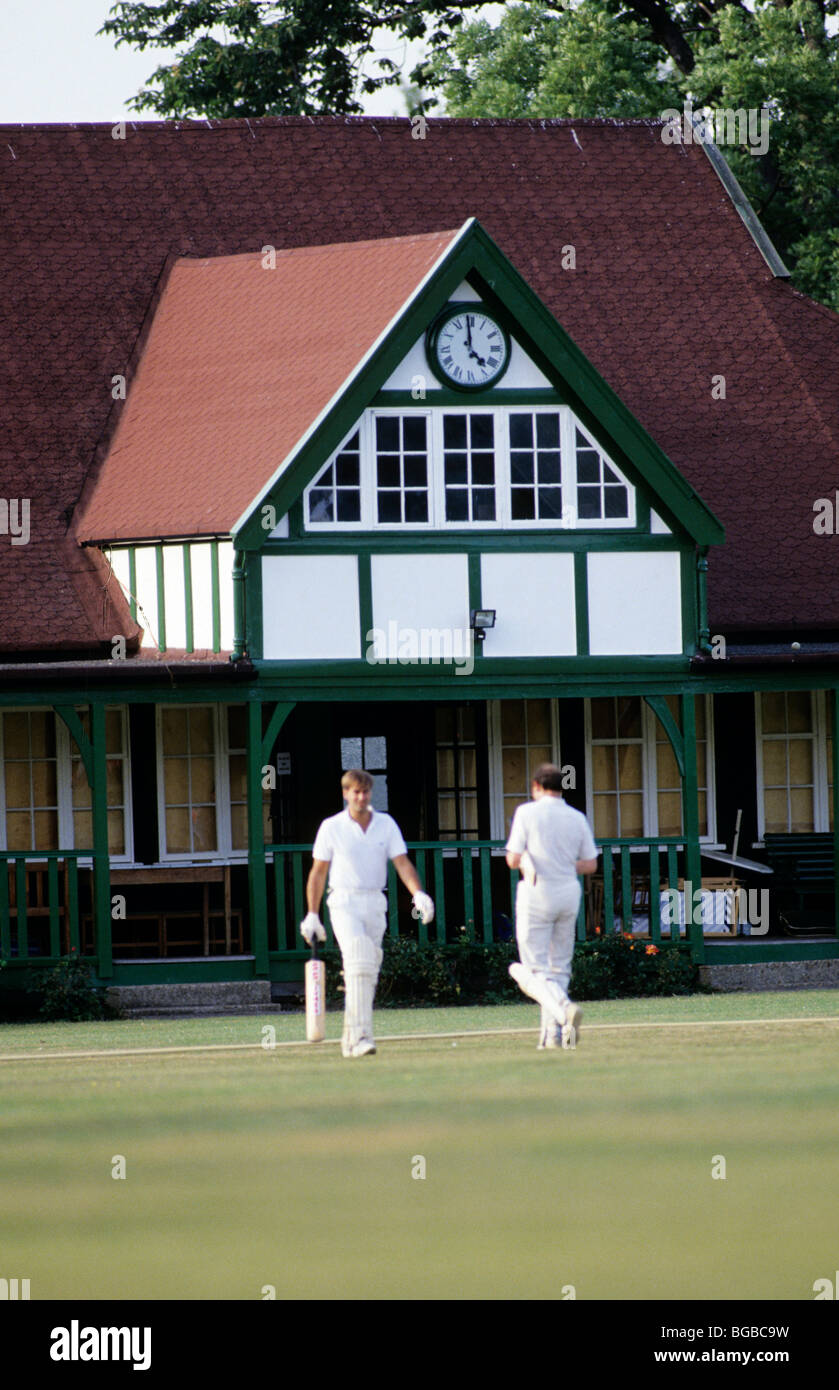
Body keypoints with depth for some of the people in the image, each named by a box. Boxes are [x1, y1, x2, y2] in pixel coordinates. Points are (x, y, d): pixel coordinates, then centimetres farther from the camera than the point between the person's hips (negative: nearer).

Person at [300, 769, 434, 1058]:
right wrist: (312, 915, 2)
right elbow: (318, 872, 4)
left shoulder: (386, 825, 5)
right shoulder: (331, 828, -1)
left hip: (375, 904, 4)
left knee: (367, 973, 7)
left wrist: (418, 894, -20)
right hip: (344, 903, -4)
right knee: (358, 962, -22)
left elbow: (402, 863, -3)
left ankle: (350, 1039, 19)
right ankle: (360, 1036, -30)